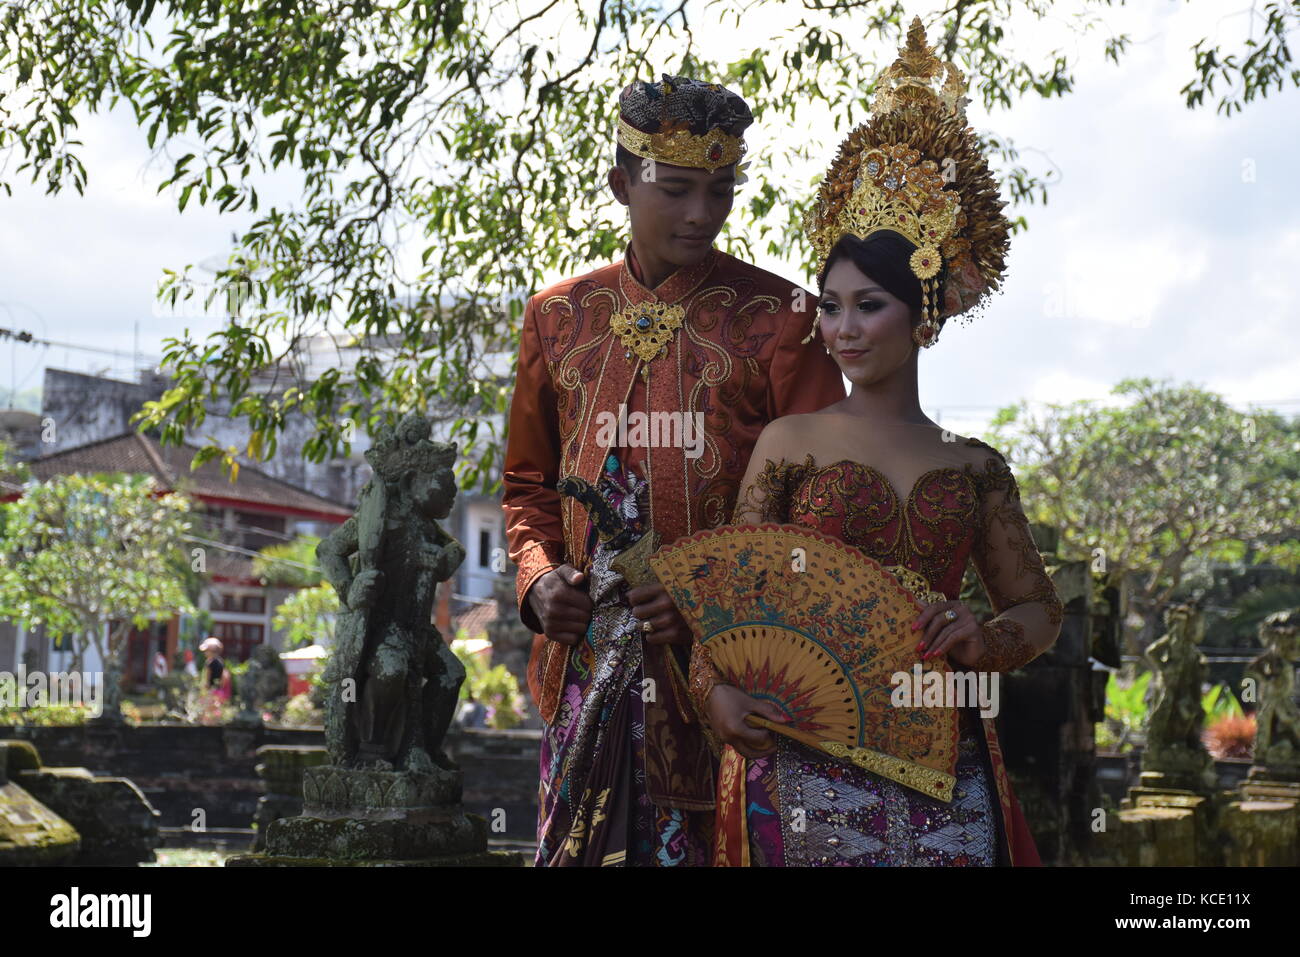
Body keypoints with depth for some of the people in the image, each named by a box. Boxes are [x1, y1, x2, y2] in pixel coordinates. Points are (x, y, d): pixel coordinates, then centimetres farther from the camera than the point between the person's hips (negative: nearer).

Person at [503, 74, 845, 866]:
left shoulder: (777, 317, -1)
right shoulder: (559, 317, 11)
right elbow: (530, 482, 20)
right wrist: (538, 576, 1)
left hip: (725, 661, -3)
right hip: (587, 663, 3)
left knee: (714, 841, -1)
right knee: (577, 844, 8)